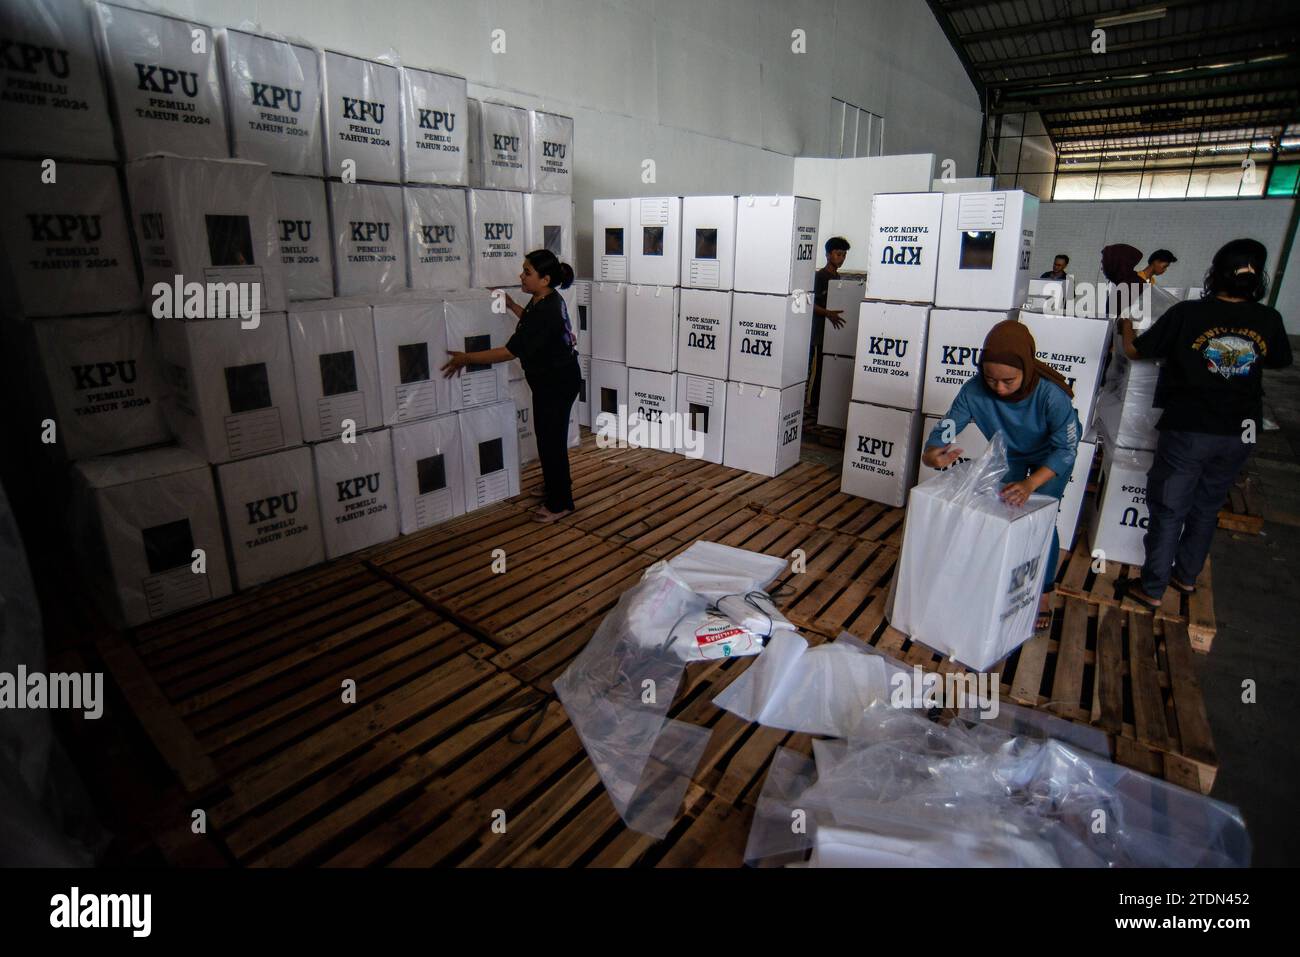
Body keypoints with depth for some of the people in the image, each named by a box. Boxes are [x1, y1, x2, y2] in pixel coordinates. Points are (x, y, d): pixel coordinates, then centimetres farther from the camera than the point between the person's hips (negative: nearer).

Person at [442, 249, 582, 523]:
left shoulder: (546, 311, -29)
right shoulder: (546, 300, 1)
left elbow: (510, 351, -28)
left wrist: (467, 358, -22)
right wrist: (512, 306, 17)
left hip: (557, 383, -10)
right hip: (553, 379, 10)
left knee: (550, 439, 1)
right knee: (549, 434, 22)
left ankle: (560, 503, 15)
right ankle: (559, 483, 42)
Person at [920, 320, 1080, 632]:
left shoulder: (1051, 393, -39)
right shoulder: (975, 390, -33)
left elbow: (1065, 449, -34)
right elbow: (943, 430, -30)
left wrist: (1030, 484, -52)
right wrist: (932, 455, -55)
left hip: (1051, 456, -3)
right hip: (1008, 452, 3)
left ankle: (1044, 595, 13)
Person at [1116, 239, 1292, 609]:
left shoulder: (1188, 314, -16)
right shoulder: (1268, 321, -3)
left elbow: (1134, 350, -5)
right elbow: (1279, 361, 16)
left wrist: (1126, 325, 14)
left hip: (1188, 430, -4)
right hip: (1240, 434, 4)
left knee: (1169, 509, 6)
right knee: (1207, 508, 20)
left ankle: (1152, 589, 13)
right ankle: (1186, 575, 35)